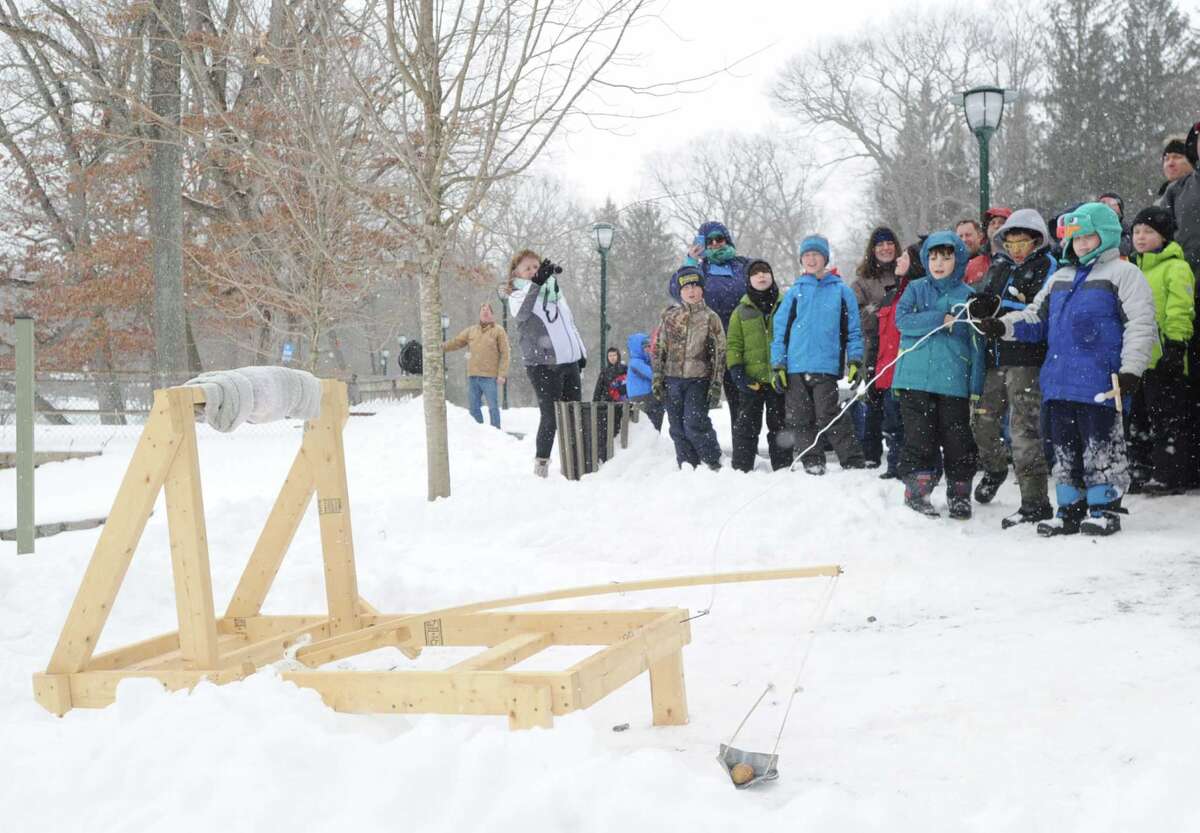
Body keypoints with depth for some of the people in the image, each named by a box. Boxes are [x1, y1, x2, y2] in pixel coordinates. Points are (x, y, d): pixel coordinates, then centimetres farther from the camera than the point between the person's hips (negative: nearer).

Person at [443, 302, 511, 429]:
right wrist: (441, 347, -1)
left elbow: (504, 354, -4)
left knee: (493, 406, -2)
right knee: (473, 407, 9)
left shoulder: (499, 331, 1)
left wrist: (502, 374, -12)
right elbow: (456, 342, 15)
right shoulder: (471, 330, 16)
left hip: (489, 376, -5)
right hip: (472, 376, 5)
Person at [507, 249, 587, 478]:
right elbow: (520, 313, -29)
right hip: (542, 364, -6)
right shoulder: (518, 295, -3)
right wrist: (536, 283, -39)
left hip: (570, 361, 6)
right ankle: (541, 462, 3)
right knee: (551, 415, -8)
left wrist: (581, 352, 21)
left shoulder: (555, 289, 17)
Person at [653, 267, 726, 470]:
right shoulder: (670, 316, 10)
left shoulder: (710, 318, 3)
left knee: (694, 424, -15)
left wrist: (716, 385, -5)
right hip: (672, 379, 3)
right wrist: (657, 378, 3)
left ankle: (713, 464, -1)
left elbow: (719, 353, 2)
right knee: (678, 428, 5)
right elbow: (658, 348, 11)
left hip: (698, 380, -3)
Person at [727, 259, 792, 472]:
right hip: (751, 379, 0)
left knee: (779, 424, 7)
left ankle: (783, 468, 13)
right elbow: (733, 344, 6)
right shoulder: (741, 311, 8)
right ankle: (741, 468, 7)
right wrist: (736, 371, -6)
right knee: (747, 425, 2)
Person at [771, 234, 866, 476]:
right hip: (795, 368, 3)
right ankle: (812, 464, 15)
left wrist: (855, 361, -3)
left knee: (829, 416, -12)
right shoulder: (795, 292, 11)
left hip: (826, 366, -3)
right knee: (798, 419, 4)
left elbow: (853, 329, 8)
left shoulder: (841, 291, 7)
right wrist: (777, 365, 3)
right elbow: (780, 329, 10)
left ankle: (854, 463, -3)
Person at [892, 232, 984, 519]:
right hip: (916, 378, 0)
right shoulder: (916, 289, 9)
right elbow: (902, 319, -7)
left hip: (954, 380, 0)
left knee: (957, 441, 3)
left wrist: (977, 387, -3)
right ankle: (917, 492, 9)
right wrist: (941, 320, -15)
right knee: (920, 439, -2)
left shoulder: (968, 296, 6)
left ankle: (959, 495, 16)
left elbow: (976, 343, 4)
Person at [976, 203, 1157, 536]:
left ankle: (1105, 508, 9)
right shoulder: (1060, 277, 20)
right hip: (1059, 381, 7)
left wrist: (1130, 369, -17)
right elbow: (1036, 318, 23)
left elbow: (1140, 324, -8)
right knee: (1064, 448, 11)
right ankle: (1070, 509, 19)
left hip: (1099, 383, -7)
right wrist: (1003, 326, 4)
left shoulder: (1123, 273, -1)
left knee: (1100, 446, -1)